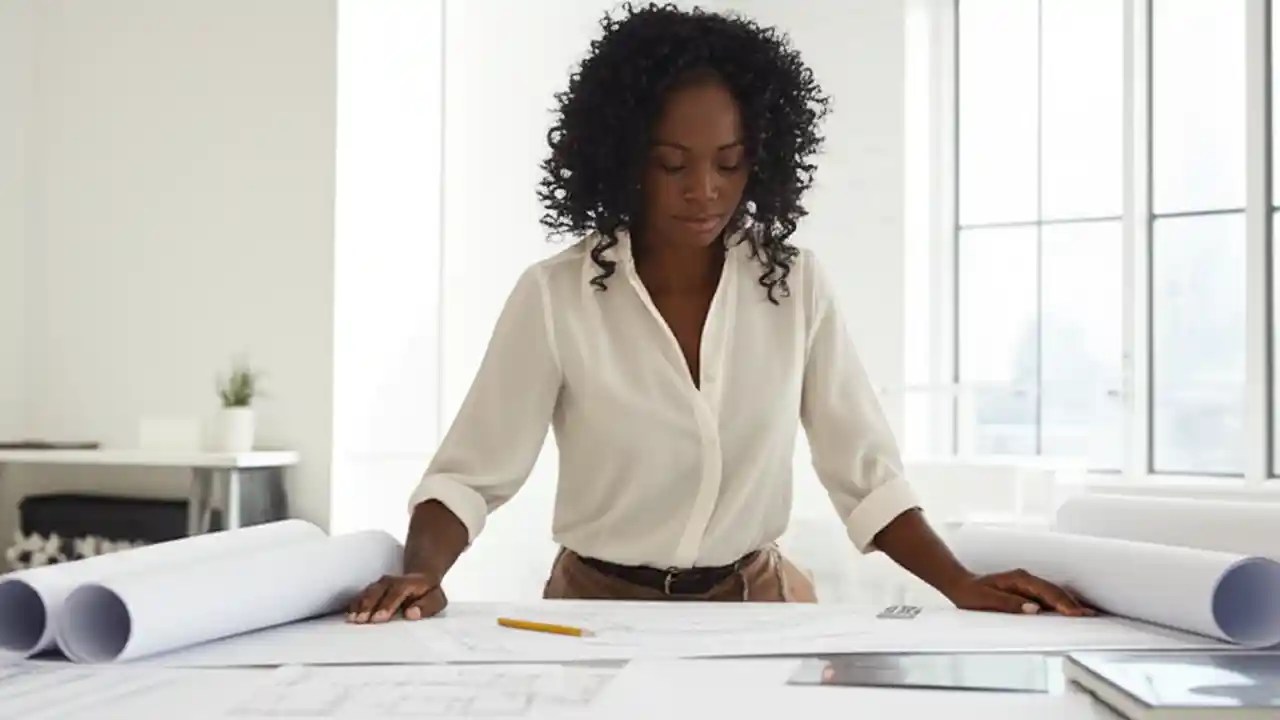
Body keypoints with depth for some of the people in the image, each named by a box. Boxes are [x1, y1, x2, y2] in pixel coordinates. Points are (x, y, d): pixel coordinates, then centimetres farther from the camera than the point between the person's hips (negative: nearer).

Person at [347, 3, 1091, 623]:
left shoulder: (798, 286, -3)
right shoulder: (554, 295, -9)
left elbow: (866, 471, 0)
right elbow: (470, 474, -5)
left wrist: (963, 586, -13)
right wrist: (421, 573, -24)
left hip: (756, 601, 2)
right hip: (601, 607, -2)